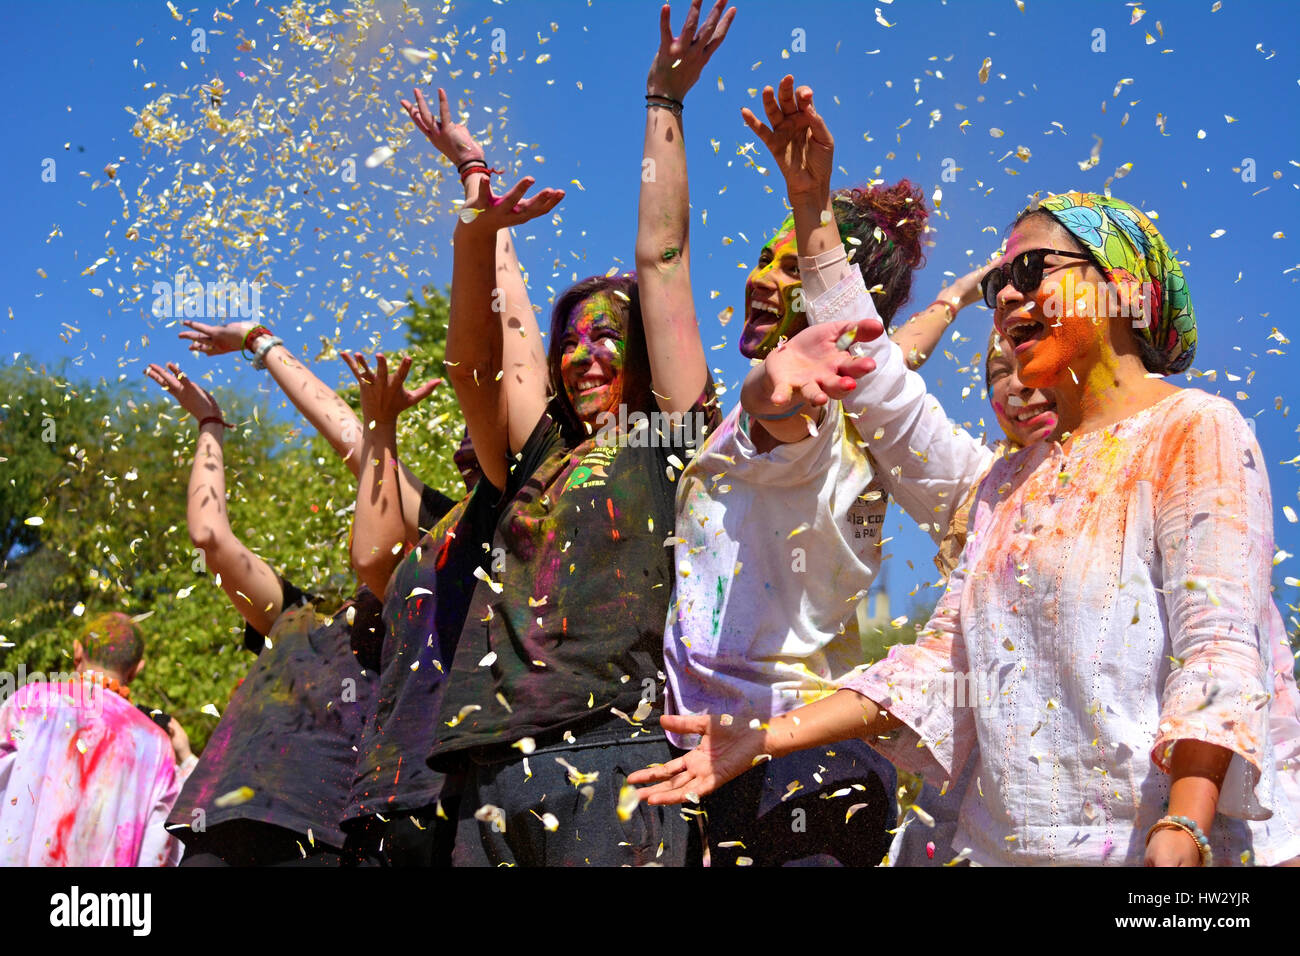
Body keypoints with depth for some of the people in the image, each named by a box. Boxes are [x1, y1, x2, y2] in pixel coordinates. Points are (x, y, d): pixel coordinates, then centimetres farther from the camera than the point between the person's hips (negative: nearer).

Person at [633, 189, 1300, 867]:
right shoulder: (1008, 480, 16)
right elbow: (943, 661, 10)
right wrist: (764, 739, 1)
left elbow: (1219, 648, -16)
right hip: (1002, 843, 6)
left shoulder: (1194, 430, -4)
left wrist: (1183, 832, -29)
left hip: (1149, 844, -6)